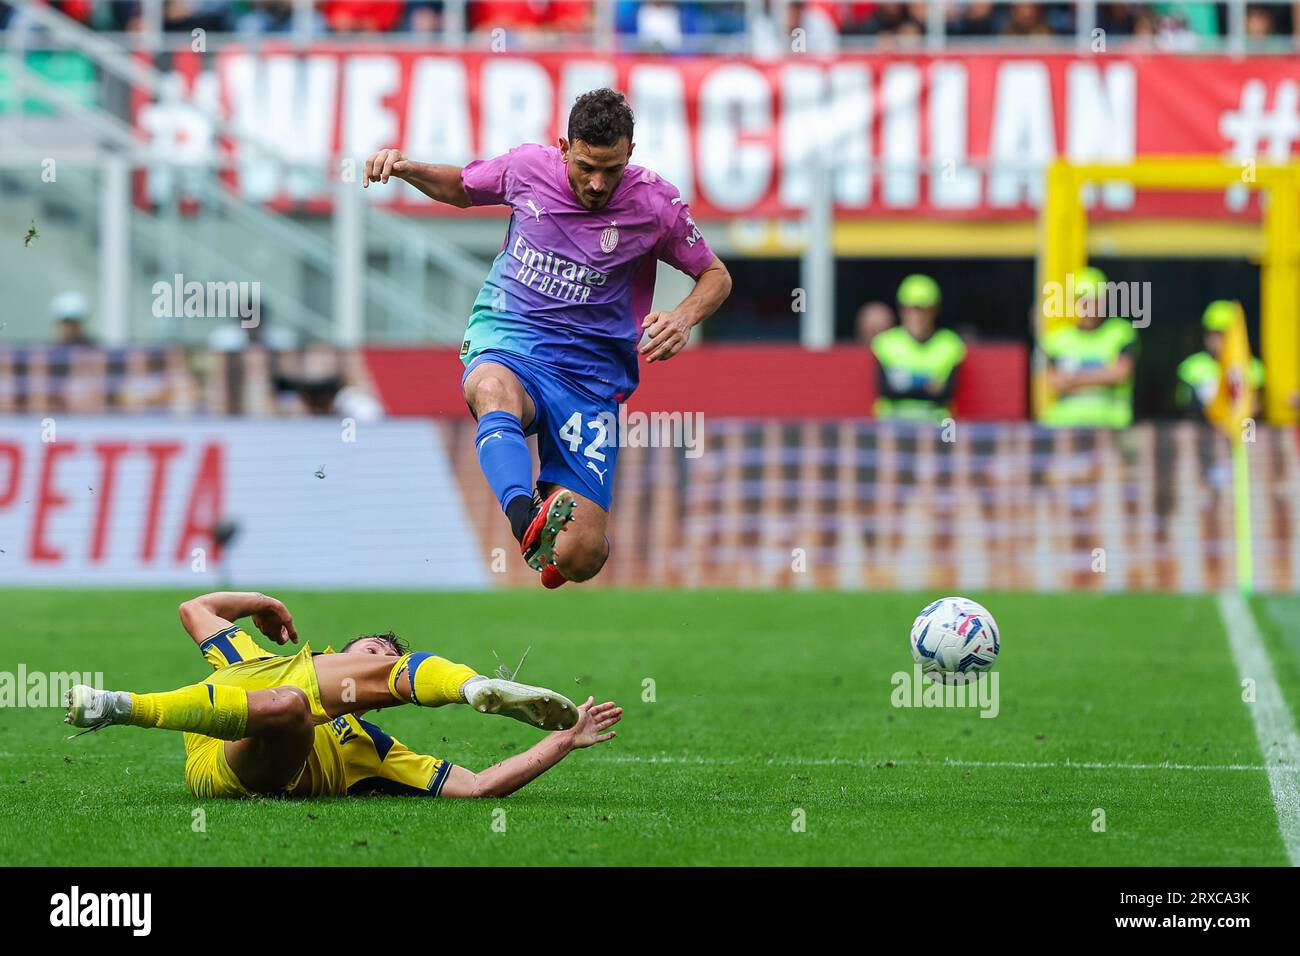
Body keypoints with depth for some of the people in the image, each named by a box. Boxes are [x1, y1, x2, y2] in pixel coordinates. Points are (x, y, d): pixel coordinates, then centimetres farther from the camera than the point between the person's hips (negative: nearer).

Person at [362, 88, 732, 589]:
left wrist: (685, 317, -13)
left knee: (582, 557, -13)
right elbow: (462, 188, 21)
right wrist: (406, 168, 2)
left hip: (589, 369, 0)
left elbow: (716, 275, 8)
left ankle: (555, 499, 25)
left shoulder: (655, 203, -4)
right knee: (493, 393, -42)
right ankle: (528, 520, -67)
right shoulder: (528, 166, -1)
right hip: (506, 340, 0)